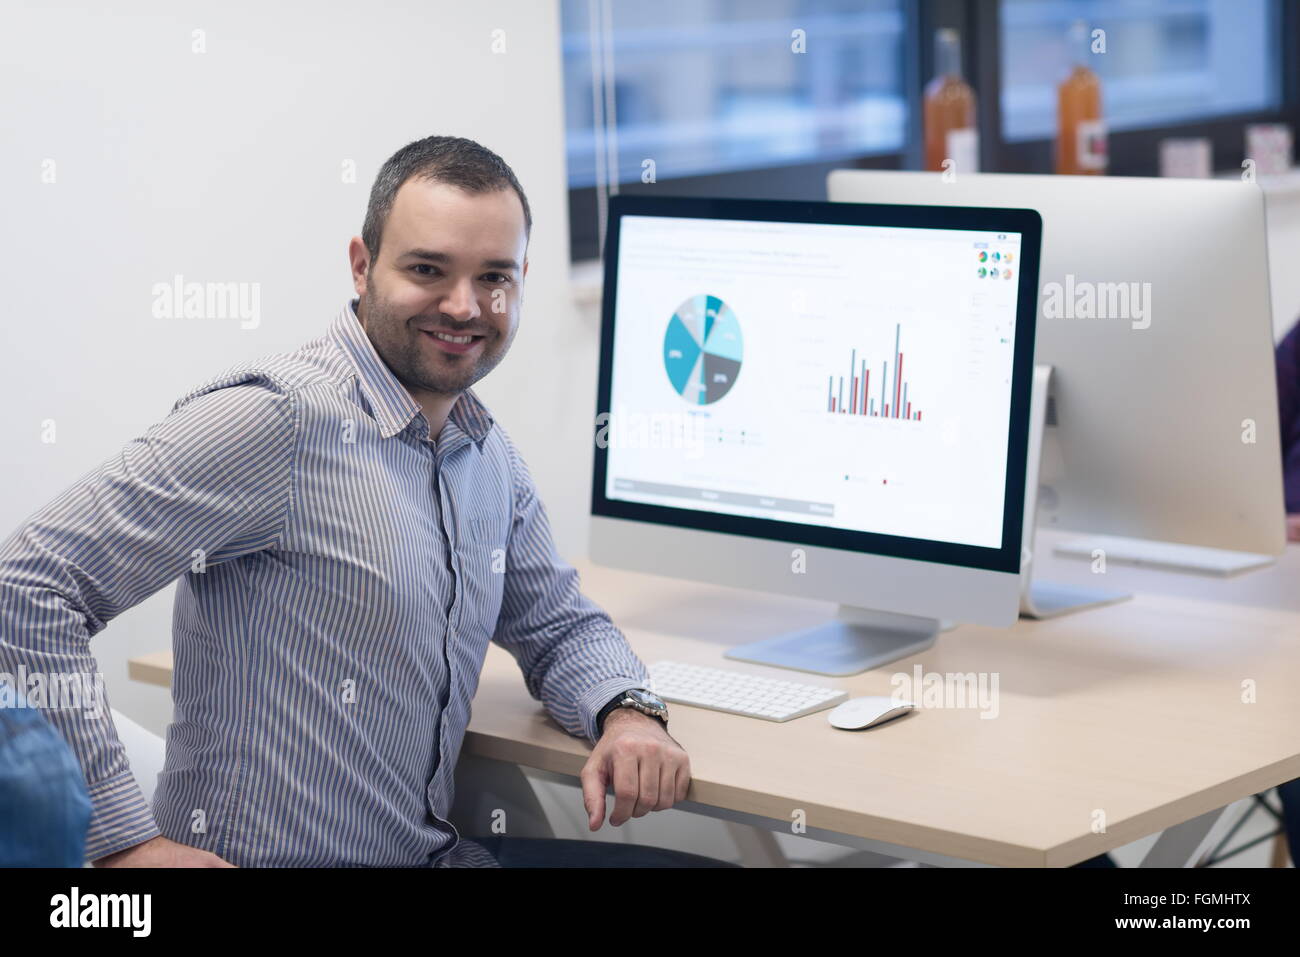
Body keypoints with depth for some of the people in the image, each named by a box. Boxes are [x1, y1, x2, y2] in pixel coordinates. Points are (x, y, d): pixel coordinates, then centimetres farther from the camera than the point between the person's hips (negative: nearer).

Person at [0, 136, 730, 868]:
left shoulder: (491, 455, 9)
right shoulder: (273, 419, -17)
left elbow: (559, 626, 23)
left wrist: (628, 711, 0)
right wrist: (126, 842, -22)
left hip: (437, 849, 8)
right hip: (267, 859, -8)